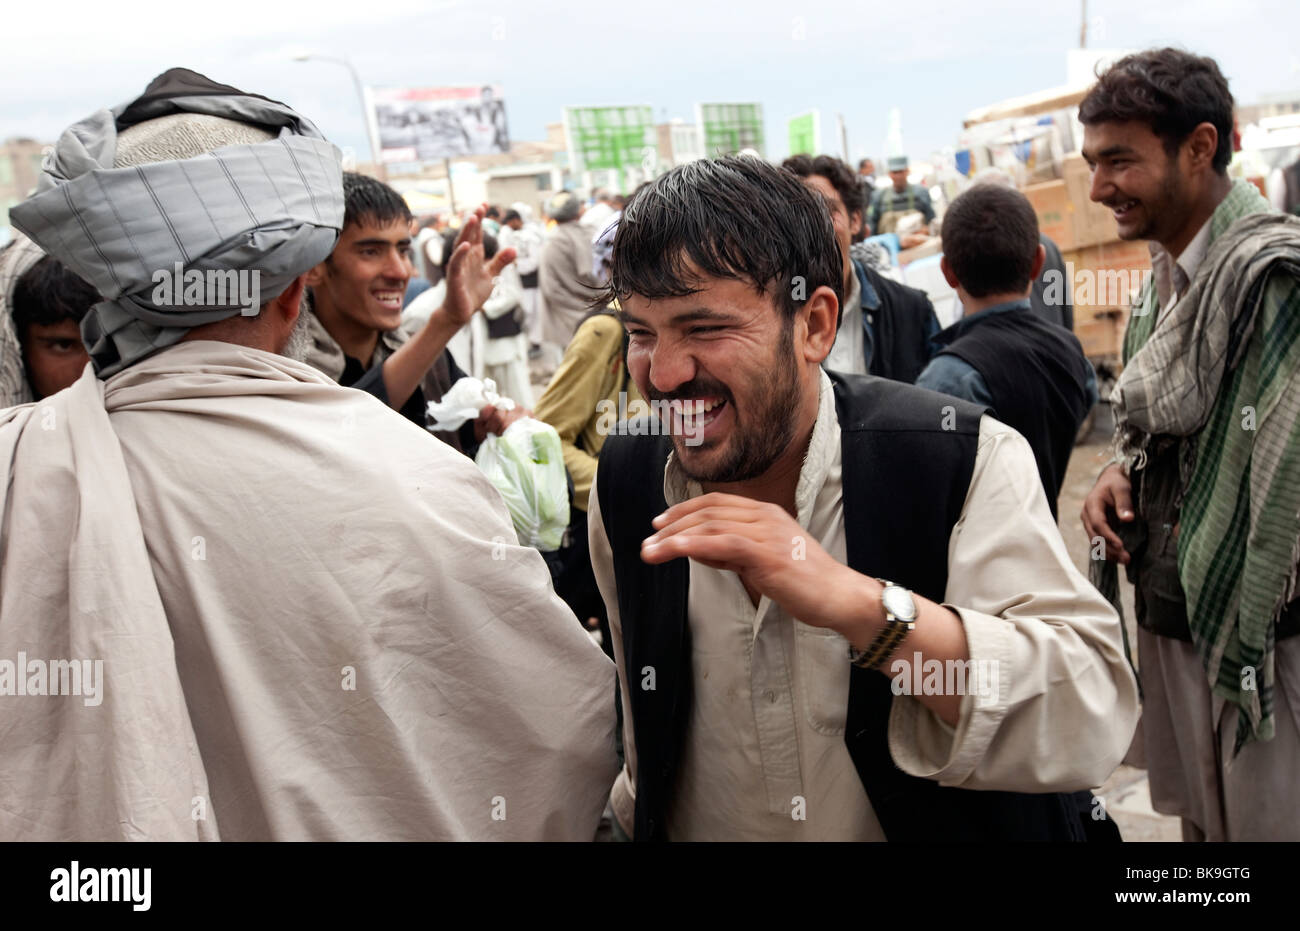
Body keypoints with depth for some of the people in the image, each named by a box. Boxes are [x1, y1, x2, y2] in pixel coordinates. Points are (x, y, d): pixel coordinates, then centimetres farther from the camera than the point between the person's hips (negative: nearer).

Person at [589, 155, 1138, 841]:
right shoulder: (623, 482, -12)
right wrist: (635, 810, 14)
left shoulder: (967, 462, -24)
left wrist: (853, 601, -43)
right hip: (695, 829, 3)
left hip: (930, 823, -2)